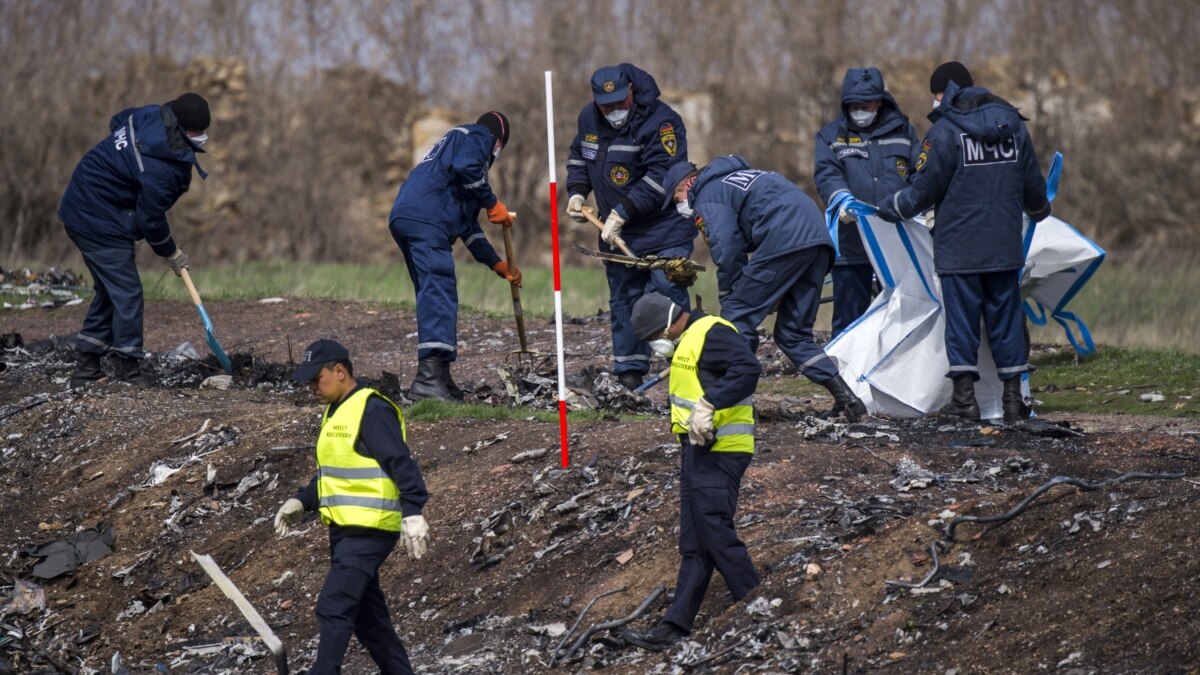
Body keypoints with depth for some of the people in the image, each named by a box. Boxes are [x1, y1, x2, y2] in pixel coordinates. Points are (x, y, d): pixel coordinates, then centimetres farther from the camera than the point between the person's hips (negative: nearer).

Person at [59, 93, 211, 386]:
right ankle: (129, 373, -4)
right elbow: (151, 219, -19)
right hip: (101, 224, -11)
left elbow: (116, 121, 21)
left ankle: (85, 368, 22)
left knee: (110, 291, 18)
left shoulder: (150, 116, -2)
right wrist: (172, 253, -1)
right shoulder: (160, 168, -29)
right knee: (127, 296, -7)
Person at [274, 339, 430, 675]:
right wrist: (301, 501, 16)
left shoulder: (372, 410, -14)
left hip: (368, 530, -10)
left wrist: (413, 512, -28)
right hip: (344, 530, 10)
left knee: (333, 609, -13)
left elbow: (401, 465, -20)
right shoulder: (335, 413, 16)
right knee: (366, 615, 13)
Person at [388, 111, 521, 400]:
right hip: (426, 217, -10)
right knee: (439, 293, -17)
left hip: (404, 217, 10)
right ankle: (429, 377, -29)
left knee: (433, 296, 14)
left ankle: (438, 377, 15)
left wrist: (496, 263, 38)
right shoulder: (478, 136, 12)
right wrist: (492, 203, 0)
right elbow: (466, 169, -13)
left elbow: (467, 224, 39)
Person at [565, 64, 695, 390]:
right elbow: (579, 155, 22)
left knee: (666, 296, -13)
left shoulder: (660, 121, -19)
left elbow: (660, 178, -26)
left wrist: (623, 213, -27)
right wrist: (577, 192, 4)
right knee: (623, 299, 9)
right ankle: (629, 371, 15)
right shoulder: (589, 118, 3)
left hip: (664, 231, -7)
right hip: (616, 233, 7)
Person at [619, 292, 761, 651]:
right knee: (693, 545, 8)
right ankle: (675, 626, 8)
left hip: (720, 452, -11)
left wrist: (708, 405, -33)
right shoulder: (684, 343, 20)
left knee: (716, 534, -10)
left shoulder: (712, 333, -13)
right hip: (697, 450, 11)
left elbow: (747, 368, -28)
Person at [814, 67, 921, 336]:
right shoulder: (831, 135, 9)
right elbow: (826, 174, -6)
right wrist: (841, 199, -27)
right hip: (851, 243, -1)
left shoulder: (903, 131, 12)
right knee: (849, 319, 2)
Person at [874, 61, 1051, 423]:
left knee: (961, 316, 2)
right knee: (1005, 316, 9)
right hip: (1004, 245, 4)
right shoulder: (1013, 124, 7)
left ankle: (964, 396, 1)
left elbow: (924, 190, -7)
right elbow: (1033, 183, 15)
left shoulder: (944, 131, -10)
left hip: (959, 247, -4)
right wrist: (1039, 210, 36)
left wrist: (890, 207, 9)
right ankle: (1013, 398, 8)